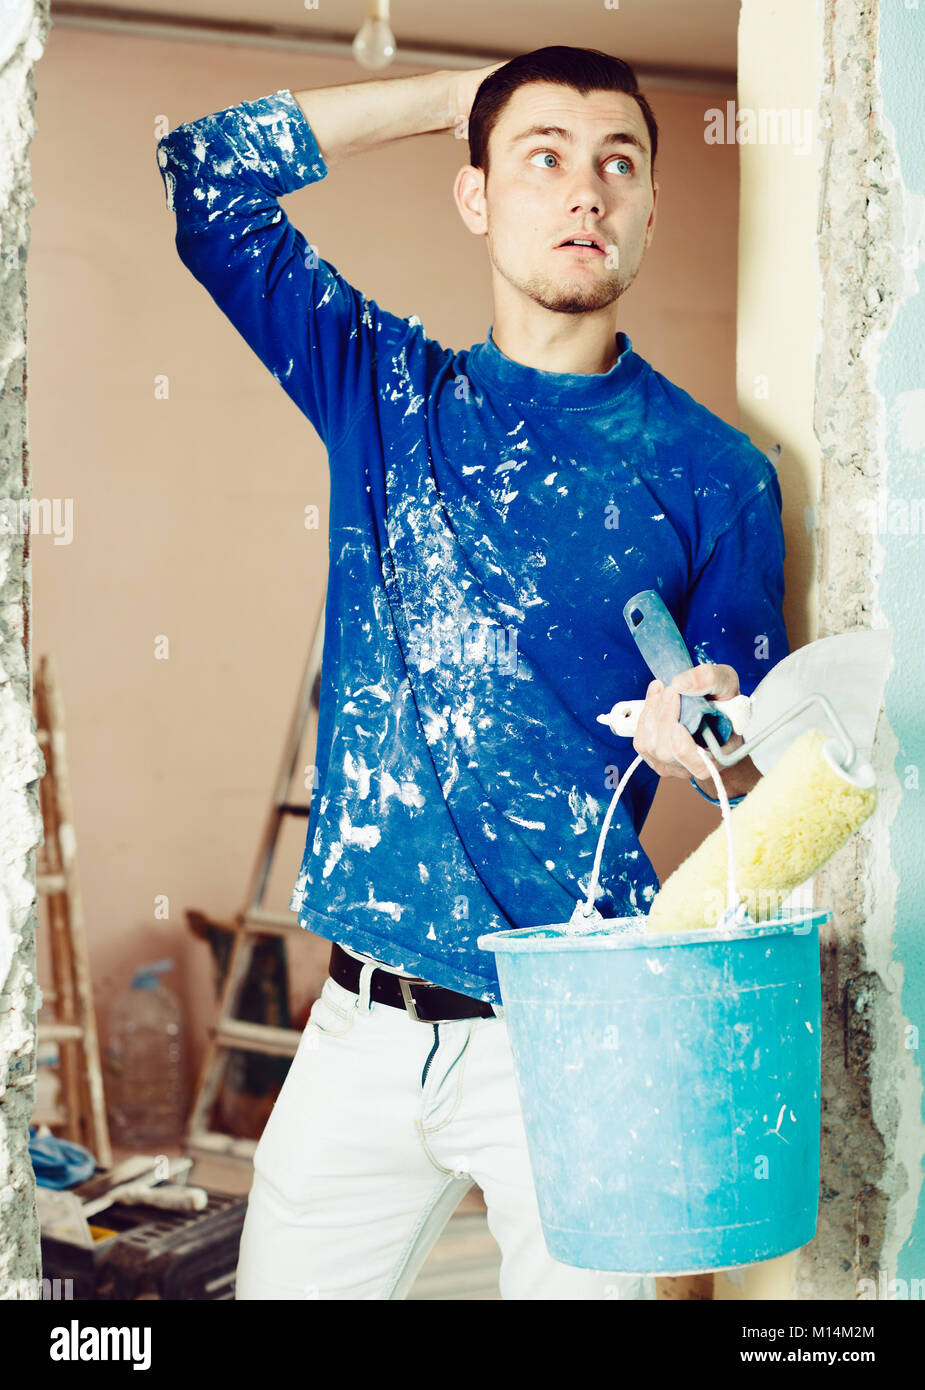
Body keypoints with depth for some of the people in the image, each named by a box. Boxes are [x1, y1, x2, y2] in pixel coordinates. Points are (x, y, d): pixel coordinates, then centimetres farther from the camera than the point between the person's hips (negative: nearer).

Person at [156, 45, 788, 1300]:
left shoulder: (713, 475, 0)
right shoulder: (385, 390, 8)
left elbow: (765, 767, 4)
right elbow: (202, 173, 7)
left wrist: (714, 739, -21)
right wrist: (453, 95, 6)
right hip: (364, 1025, 3)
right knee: (283, 1284, 10)